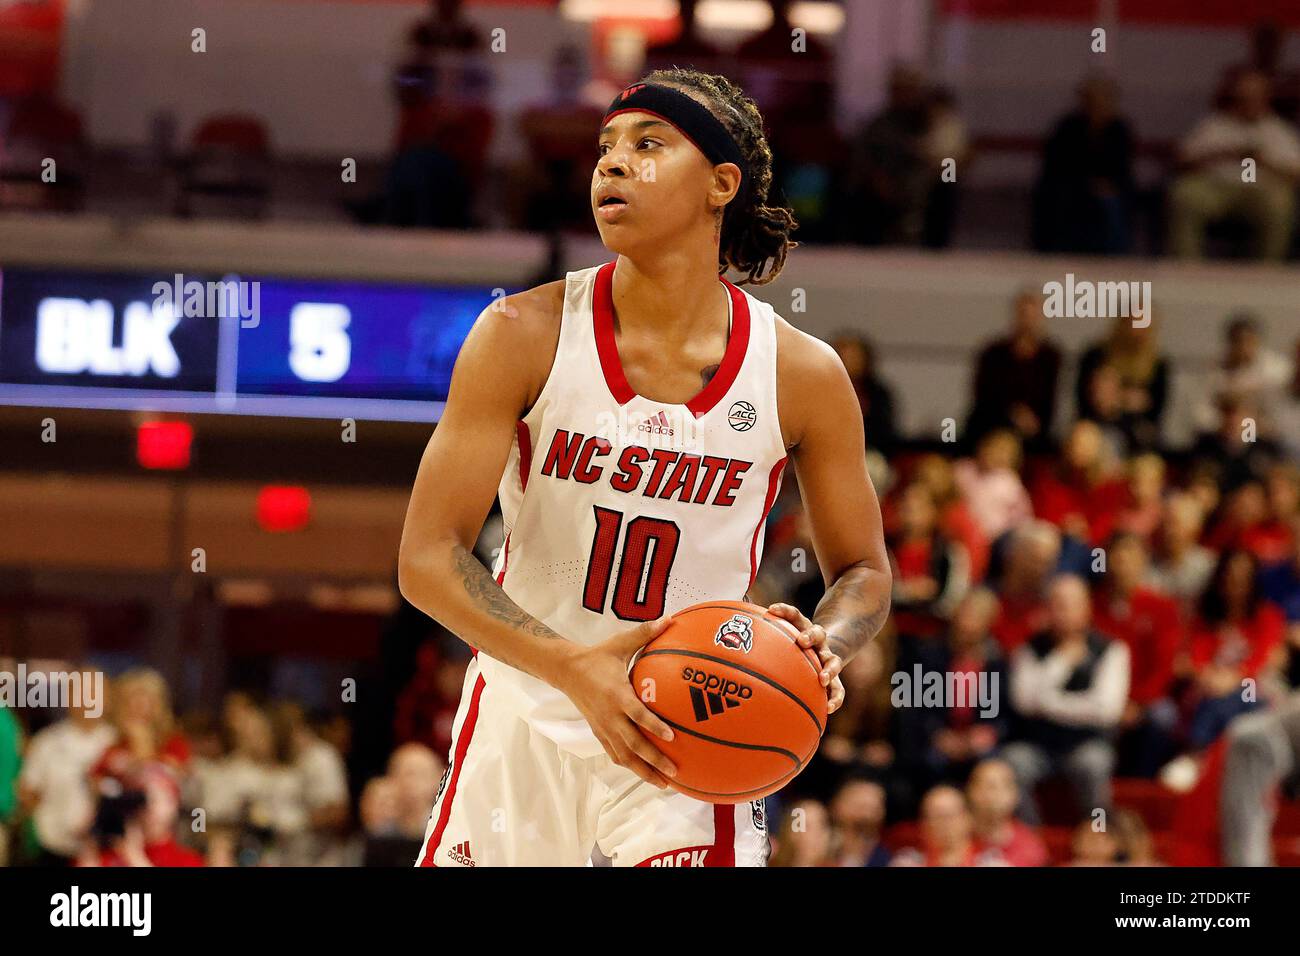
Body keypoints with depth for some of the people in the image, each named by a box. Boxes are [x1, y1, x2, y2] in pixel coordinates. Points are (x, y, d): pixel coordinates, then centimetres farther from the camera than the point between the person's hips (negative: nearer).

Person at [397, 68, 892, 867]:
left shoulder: (802, 375, -9)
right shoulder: (526, 335, -12)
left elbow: (863, 571, 5)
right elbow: (427, 558, -16)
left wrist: (821, 650, -19)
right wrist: (575, 668, -31)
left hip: (690, 738, -1)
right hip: (526, 719, 1)